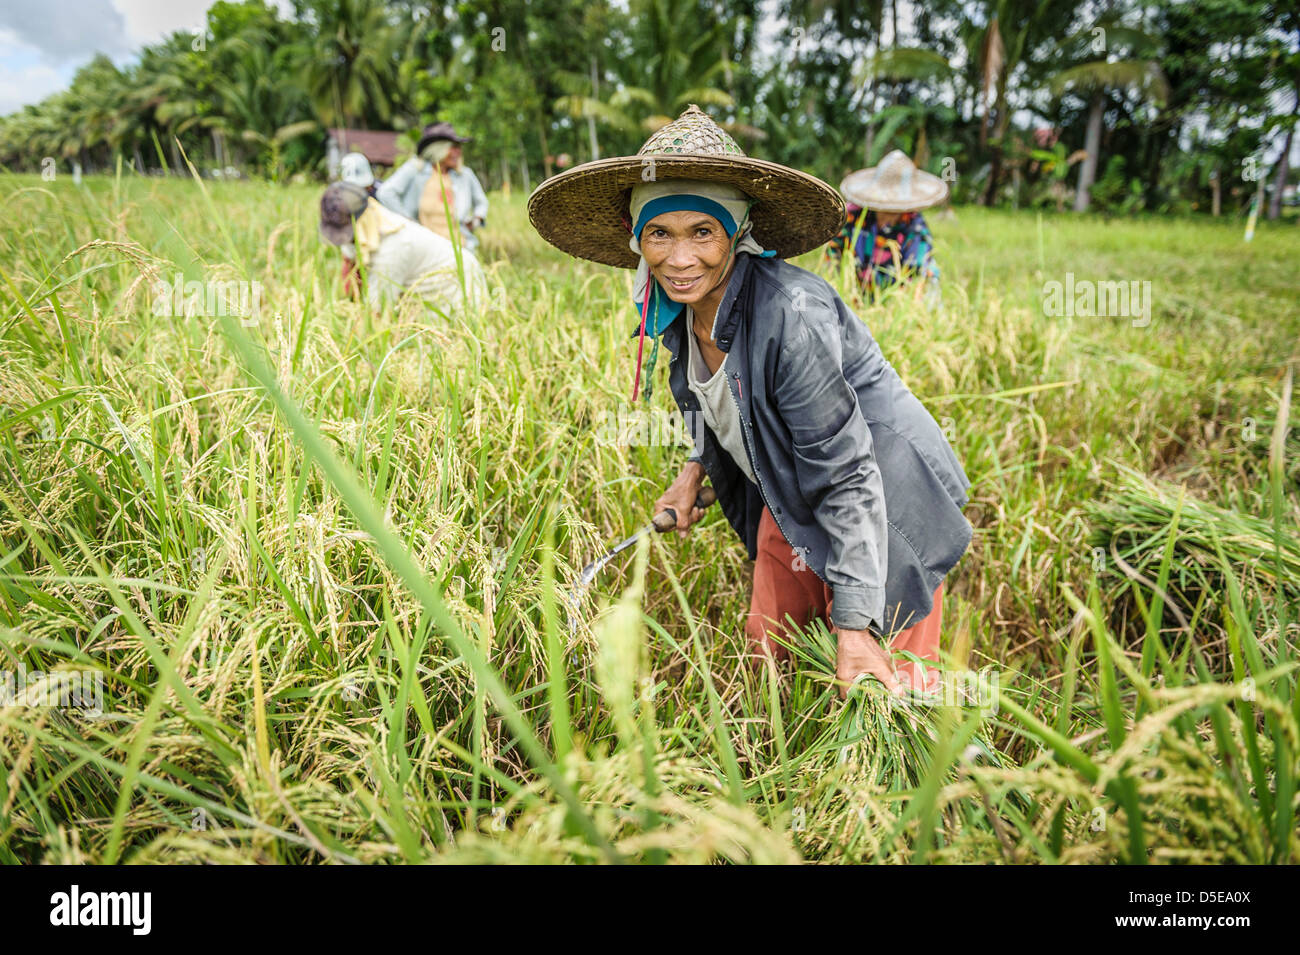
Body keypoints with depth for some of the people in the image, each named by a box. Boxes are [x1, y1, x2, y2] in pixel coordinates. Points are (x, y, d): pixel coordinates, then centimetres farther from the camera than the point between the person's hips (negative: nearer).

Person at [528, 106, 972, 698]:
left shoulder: (790, 314, -31)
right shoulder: (676, 310, -6)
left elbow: (846, 476, -28)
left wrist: (853, 623, -27)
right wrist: (697, 470, 2)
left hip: (879, 505, -7)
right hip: (791, 501, 7)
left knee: (889, 699, 1)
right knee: (766, 656, 16)